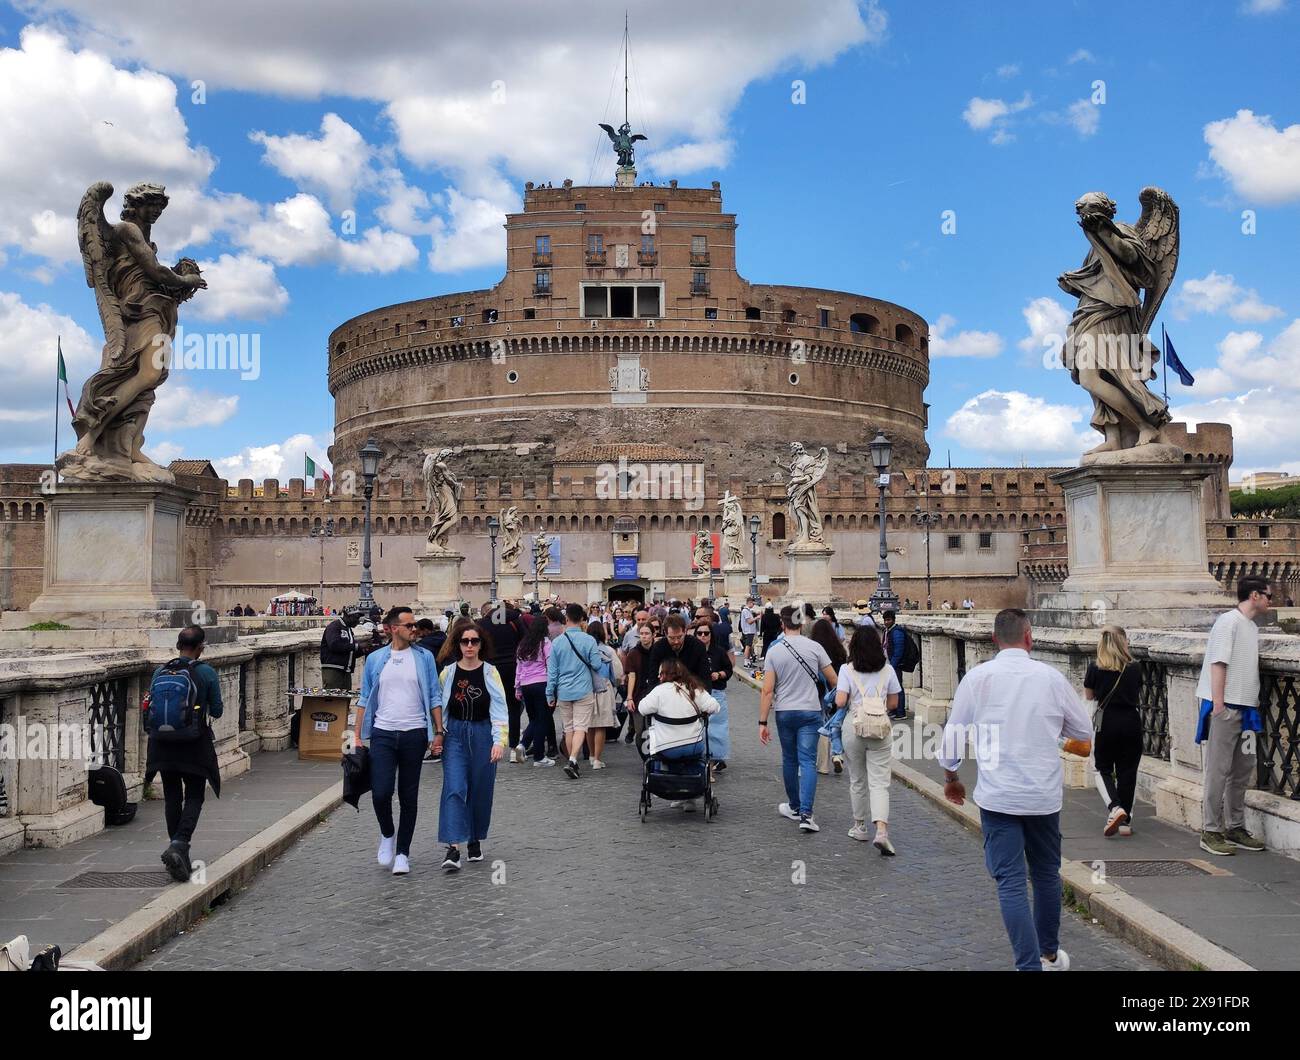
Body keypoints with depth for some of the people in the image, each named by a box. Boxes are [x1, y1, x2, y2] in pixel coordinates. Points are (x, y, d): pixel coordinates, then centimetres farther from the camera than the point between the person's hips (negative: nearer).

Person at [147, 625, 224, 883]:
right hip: (194, 745, -3)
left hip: (162, 743, 4)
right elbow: (217, 711, -4)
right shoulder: (206, 673, -9)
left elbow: (151, 706, 7)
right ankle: (179, 844, -16)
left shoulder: (160, 671, 1)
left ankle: (179, 854, 19)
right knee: (194, 797, 5)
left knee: (172, 796, 15)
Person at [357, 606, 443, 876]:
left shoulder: (424, 657, 3)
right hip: (383, 733, 0)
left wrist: (438, 732, -2)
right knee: (381, 791, -10)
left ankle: (402, 852, 18)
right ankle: (387, 834, 20)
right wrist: (358, 736, 5)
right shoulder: (375, 659, 6)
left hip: (414, 733, 0)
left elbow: (434, 697, 4)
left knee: (409, 796, 6)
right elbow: (365, 699, 10)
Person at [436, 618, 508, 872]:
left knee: (480, 791, 9)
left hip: (482, 734, 0)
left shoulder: (490, 672, -3)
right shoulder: (448, 672, 1)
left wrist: (500, 740, -16)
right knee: (454, 789, -12)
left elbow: (499, 710, -6)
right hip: (455, 734, 0)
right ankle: (453, 847, -15)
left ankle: (475, 841, 27)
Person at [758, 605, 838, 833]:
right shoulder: (814, 647, -5)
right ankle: (805, 814, -14)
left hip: (784, 712, 1)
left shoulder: (774, 651, -5)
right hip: (810, 711, -1)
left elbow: (767, 690, -8)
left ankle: (794, 807, 30)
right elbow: (834, 680, -2)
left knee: (789, 760, 16)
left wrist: (762, 722, -5)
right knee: (808, 762, -3)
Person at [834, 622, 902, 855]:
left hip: (854, 728, 0)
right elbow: (893, 703, 4)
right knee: (880, 783, 0)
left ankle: (860, 827, 27)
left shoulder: (847, 670, -6)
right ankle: (881, 830, -16)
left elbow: (840, 701, -13)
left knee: (857, 780, 16)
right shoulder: (887, 670, 0)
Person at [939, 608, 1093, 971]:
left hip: (997, 797, -2)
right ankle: (1050, 955, 35)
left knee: (1011, 882, 1)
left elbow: (953, 734, -1)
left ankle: (1030, 965, -6)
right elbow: (1085, 733, 12)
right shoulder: (1051, 677, -1)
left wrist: (950, 778, 15)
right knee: (1047, 874, 19)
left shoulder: (977, 677, -5)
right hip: (1044, 795, 2)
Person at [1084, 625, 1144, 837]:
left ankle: (1115, 808, -11)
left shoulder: (1095, 668, -8)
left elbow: (1089, 696, 5)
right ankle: (1125, 820, 13)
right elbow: (1139, 695, 11)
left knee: (1104, 769, 12)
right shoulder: (1135, 668, -3)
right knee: (1127, 772, 10)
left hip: (1107, 724, -2)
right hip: (1131, 723, 2)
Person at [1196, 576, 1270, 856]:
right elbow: (1218, 663, -16)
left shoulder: (1252, 626, 17)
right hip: (1225, 707, -9)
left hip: (1245, 708, 9)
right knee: (1219, 770, -4)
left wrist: (1254, 703, 15)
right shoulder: (1229, 621, -10)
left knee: (1244, 769, 12)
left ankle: (1235, 828, 22)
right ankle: (1211, 832, 1)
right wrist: (1218, 704, -20)